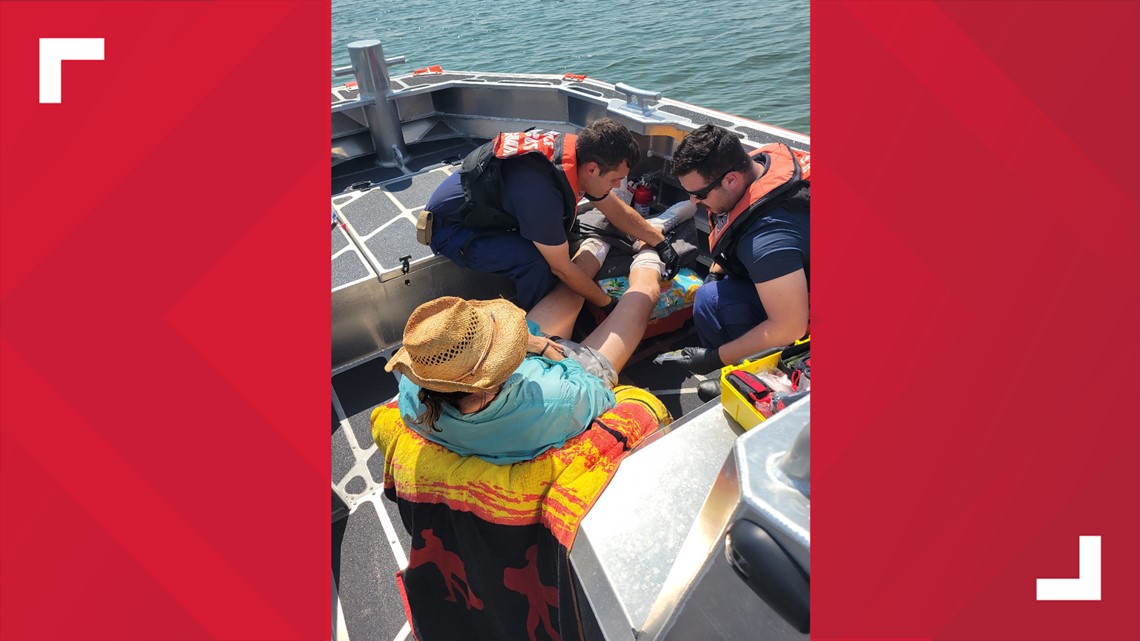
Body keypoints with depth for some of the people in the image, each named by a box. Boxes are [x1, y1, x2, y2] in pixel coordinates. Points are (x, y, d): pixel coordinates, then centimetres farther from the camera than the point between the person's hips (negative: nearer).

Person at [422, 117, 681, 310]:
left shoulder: (573, 149, -10)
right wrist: (608, 304, -12)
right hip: (449, 227, -9)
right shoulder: (542, 192, -36)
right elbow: (562, 268, -25)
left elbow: (617, 209, 5)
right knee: (537, 261, -27)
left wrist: (660, 242, 7)